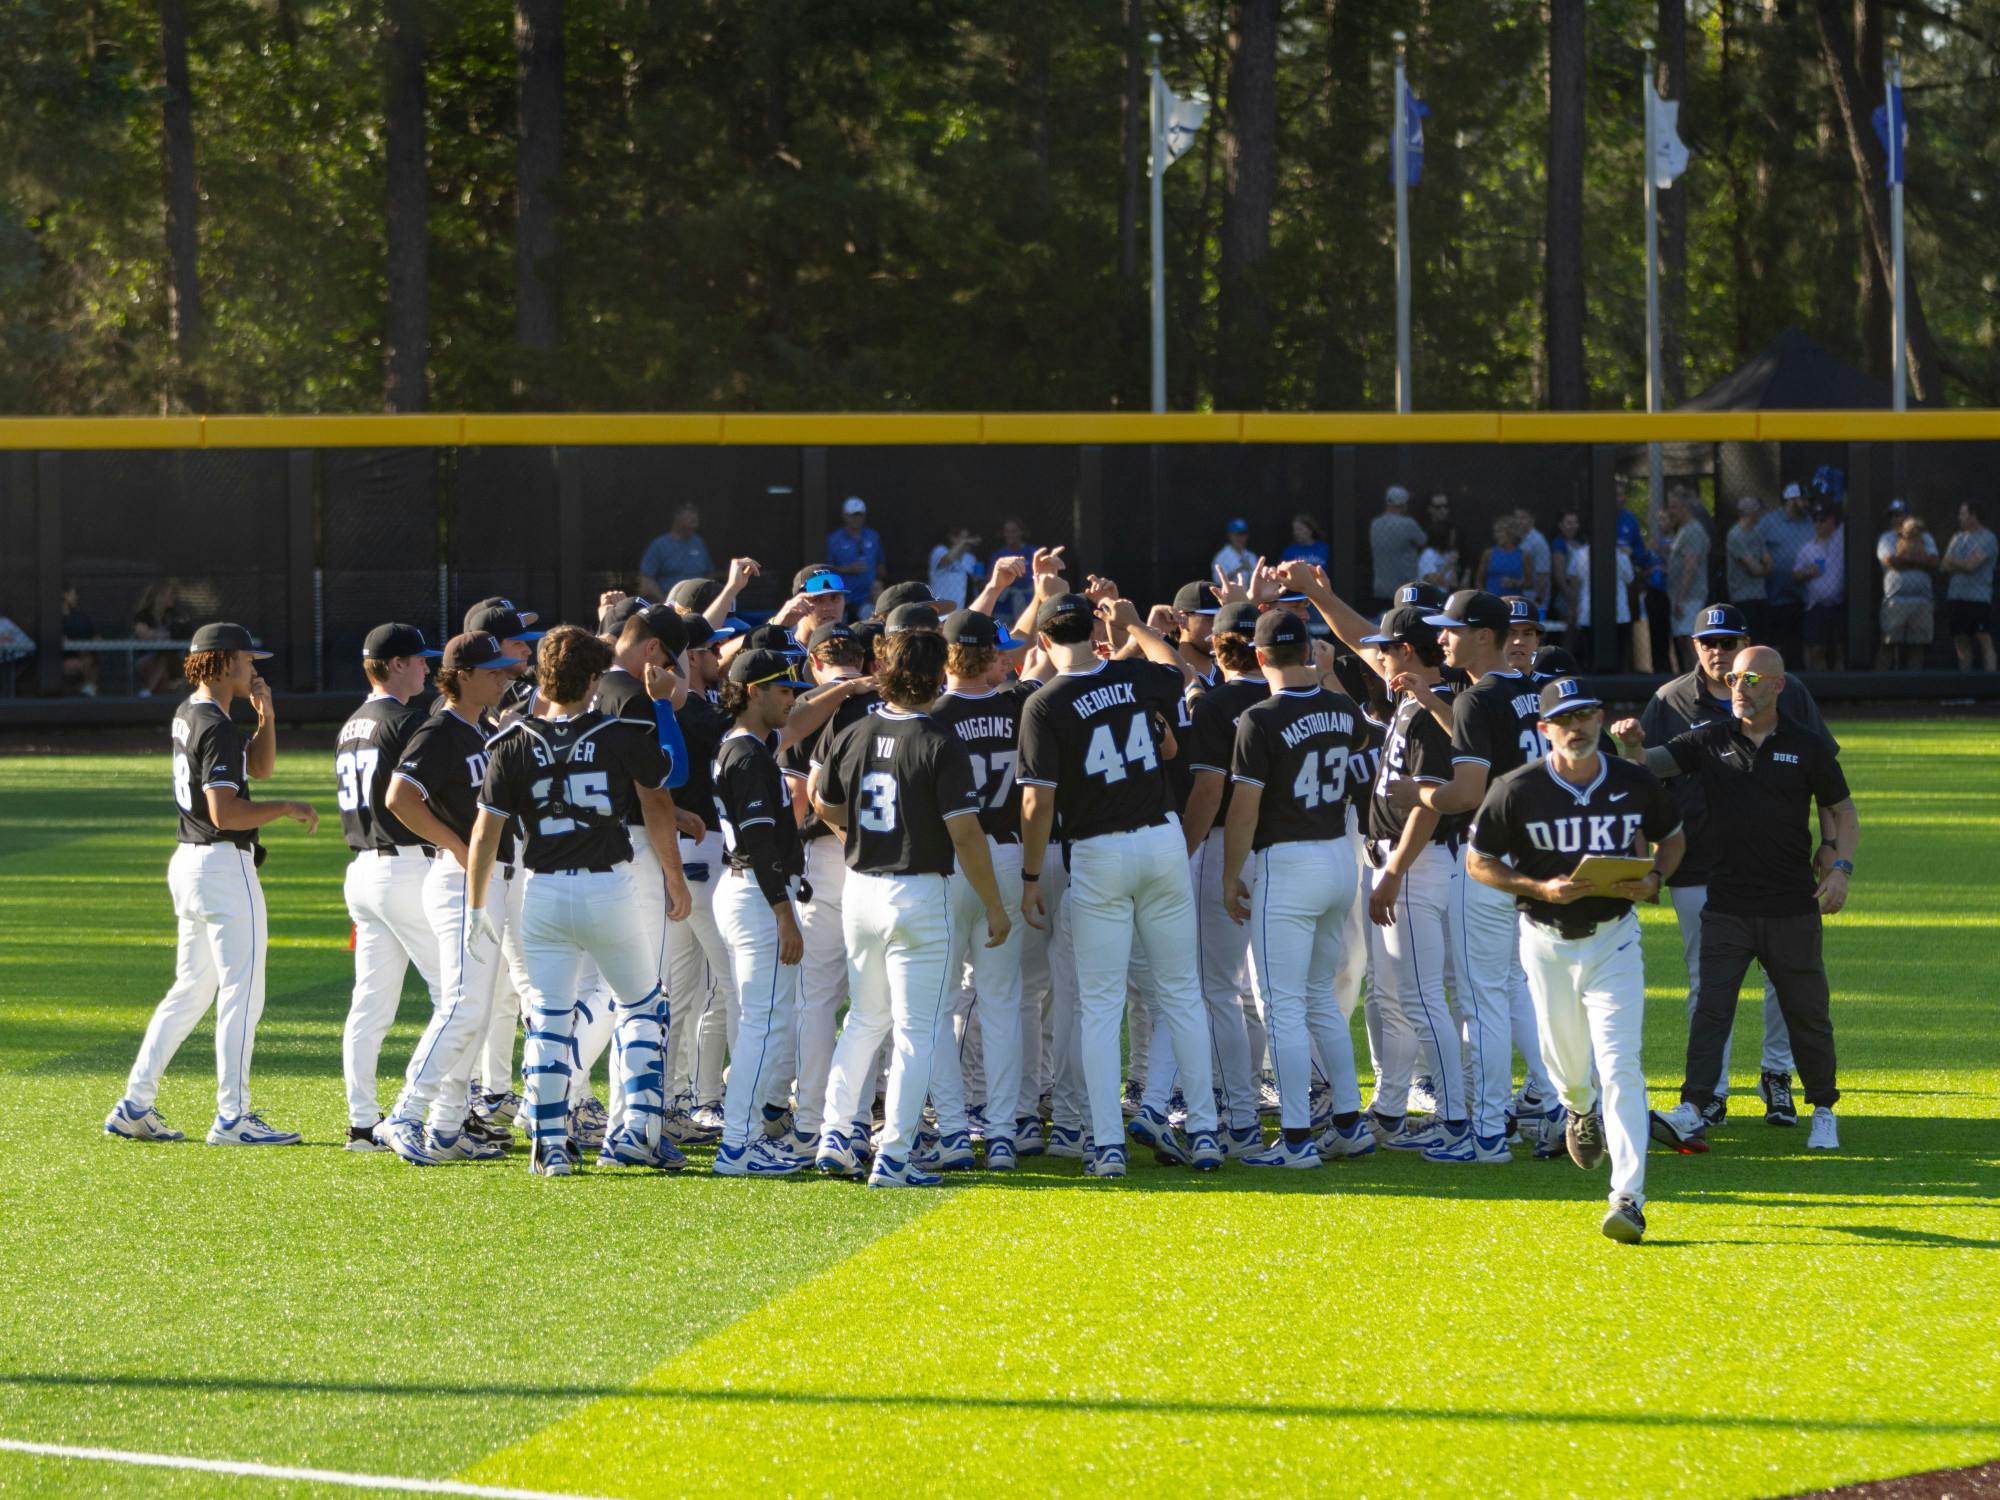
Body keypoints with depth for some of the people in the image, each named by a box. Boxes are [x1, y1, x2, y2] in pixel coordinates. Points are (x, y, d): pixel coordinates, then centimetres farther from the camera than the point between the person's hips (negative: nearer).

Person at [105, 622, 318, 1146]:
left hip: (189, 863, 10)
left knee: (191, 990, 15)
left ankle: (135, 1107, 12)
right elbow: (226, 814, -25)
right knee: (242, 993, -6)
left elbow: (260, 767, 21)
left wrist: (265, 714, 6)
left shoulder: (188, 715, 13)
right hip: (224, 866, -10)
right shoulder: (216, 728, -18)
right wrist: (287, 808, -13)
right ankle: (232, 1118, -6)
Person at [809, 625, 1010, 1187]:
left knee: (866, 1017, 22)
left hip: (860, 887, 6)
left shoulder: (853, 736, 2)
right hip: (918, 895, -6)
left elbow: (823, 802, 16)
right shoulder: (940, 745, -15)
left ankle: (834, 1135, 18)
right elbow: (965, 834, -16)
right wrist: (994, 905, -8)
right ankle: (893, 1156, -2)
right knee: (916, 1029, 1)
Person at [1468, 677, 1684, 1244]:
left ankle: (1628, 1197, -18)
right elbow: (1478, 862, -2)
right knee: (1567, 1063, 13)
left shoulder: (1636, 784, -3)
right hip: (1548, 940, 1)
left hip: (1614, 938, 0)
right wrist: (1541, 888, -17)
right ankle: (1581, 1112, 53)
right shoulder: (1516, 791, -9)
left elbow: (1672, 837, 15)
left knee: (1619, 1064, -13)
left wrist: (1654, 878, -6)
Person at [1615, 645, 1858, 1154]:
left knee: (1807, 1014, 7)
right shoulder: (1710, 742, 5)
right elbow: (1651, 764, -4)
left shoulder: (1807, 748, 2)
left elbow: (1843, 811, 9)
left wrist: (1840, 866, -6)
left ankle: (1823, 1112, 21)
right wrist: (1632, 745, -26)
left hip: (1792, 907, -1)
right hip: (1726, 907, 1)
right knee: (1711, 1008, -10)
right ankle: (1693, 1111, -17)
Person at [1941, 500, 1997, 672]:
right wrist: (1960, 565, -7)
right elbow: (1943, 567, 11)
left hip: (1978, 598, -6)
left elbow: (1971, 564, -14)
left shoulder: (1987, 538, -5)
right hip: (1955, 597, 7)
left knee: (1984, 640, -8)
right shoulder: (1957, 537, 16)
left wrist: (1952, 562, 0)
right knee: (1961, 642, 7)